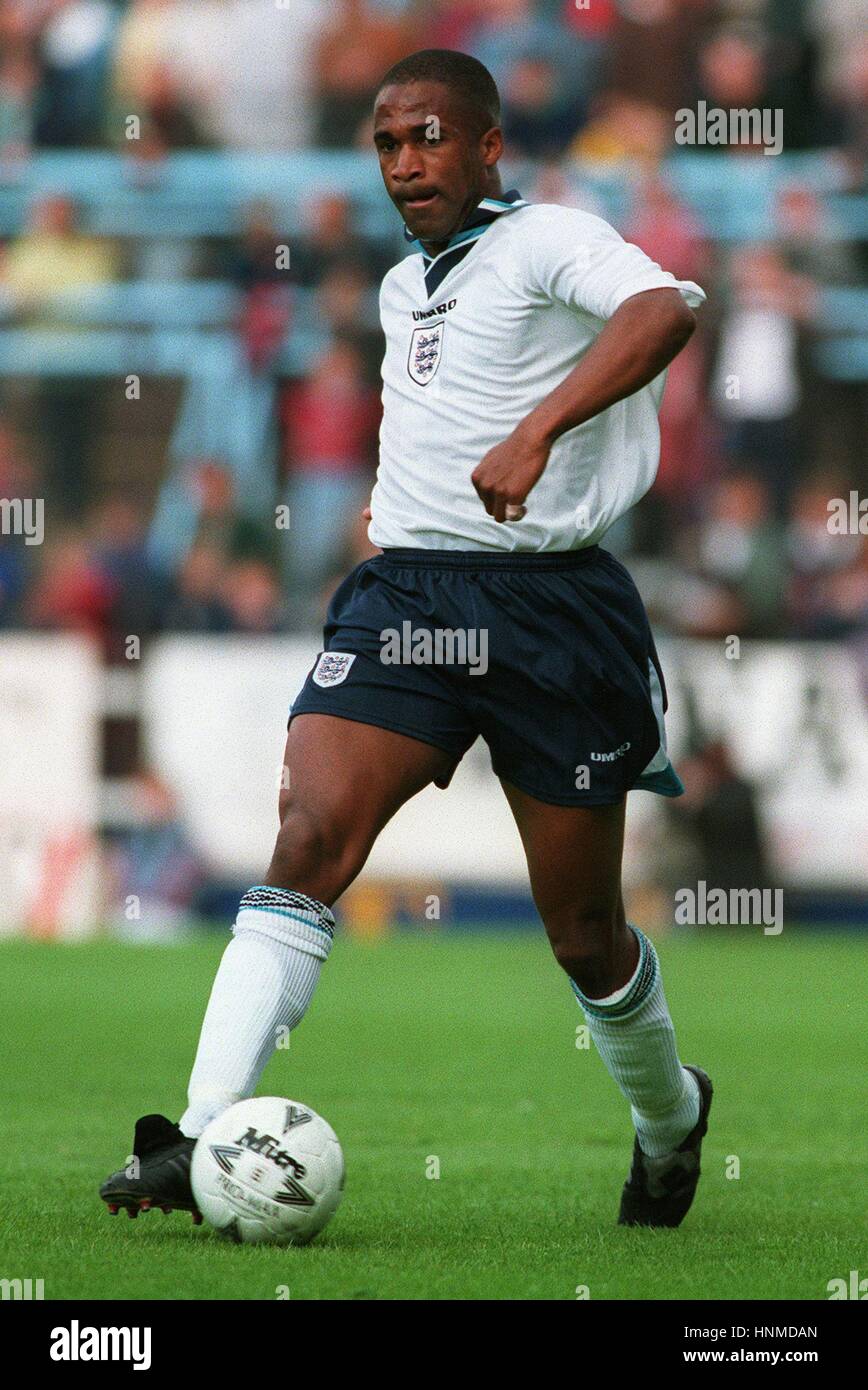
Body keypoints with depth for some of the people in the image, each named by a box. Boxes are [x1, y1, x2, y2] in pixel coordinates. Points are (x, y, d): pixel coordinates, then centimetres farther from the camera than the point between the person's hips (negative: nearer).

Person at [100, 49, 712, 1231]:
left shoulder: (547, 242, -7)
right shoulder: (402, 287, 18)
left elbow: (664, 308, -29)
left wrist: (538, 431, -42)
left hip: (549, 604, -5)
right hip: (403, 598, 5)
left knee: (583, 931, 5)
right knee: (309, 844, -17)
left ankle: (669, 1117, 35)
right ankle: (207, 1139, -25)